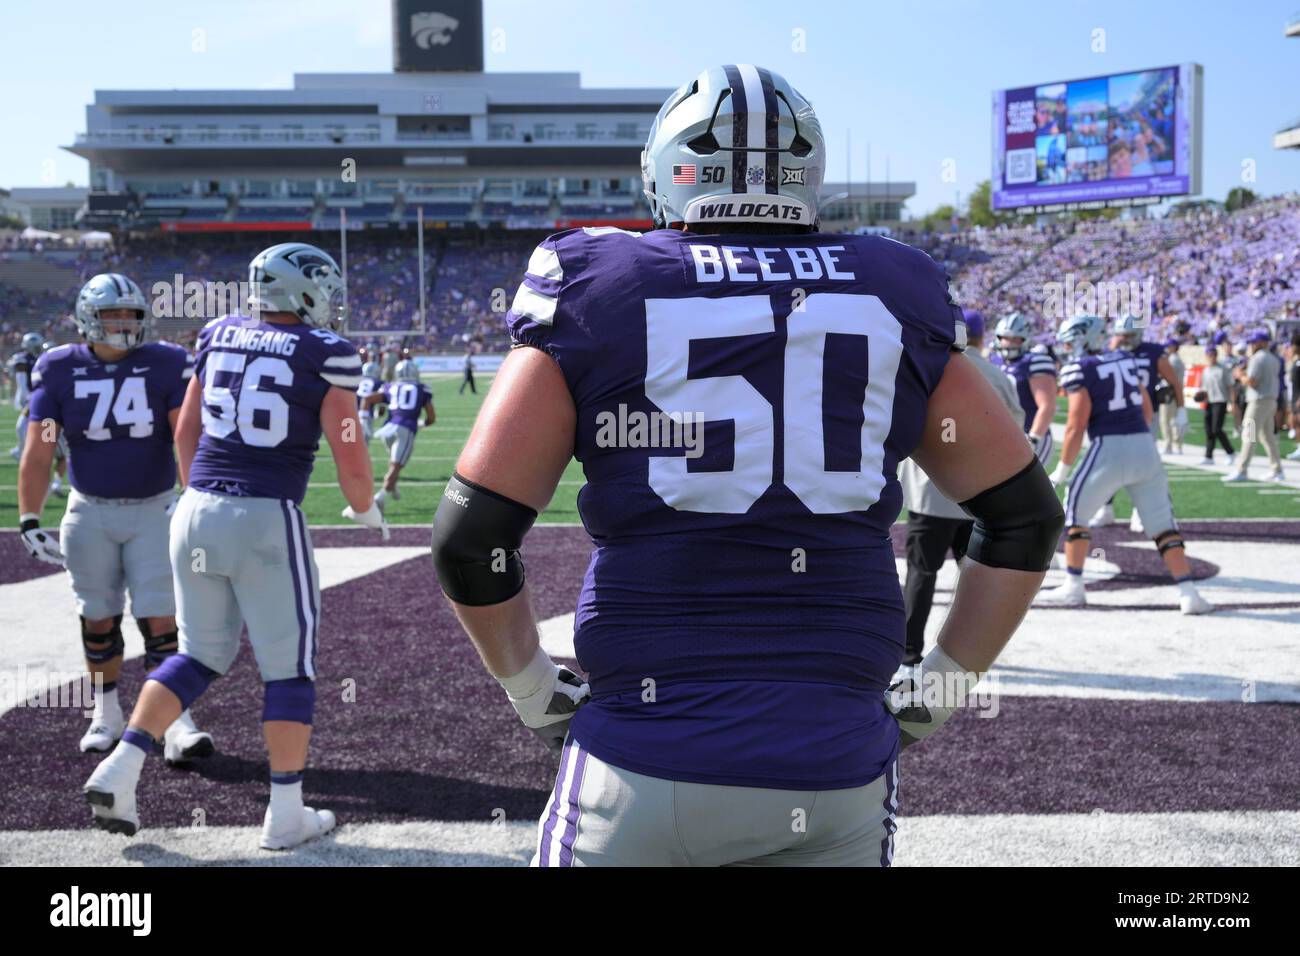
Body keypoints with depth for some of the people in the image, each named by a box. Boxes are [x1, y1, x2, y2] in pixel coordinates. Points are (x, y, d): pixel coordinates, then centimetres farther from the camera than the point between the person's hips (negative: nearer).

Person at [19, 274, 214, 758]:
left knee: (161, 619, -6)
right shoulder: (59, 369, -5)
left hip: (155, 509, -2)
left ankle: (175, 723, -3)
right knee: (98, 619, 11)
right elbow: (38, 452, -4)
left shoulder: (167, 364, -9)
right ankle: (106, 713, 29)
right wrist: (29, 521, -8)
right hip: (90, 511, 2)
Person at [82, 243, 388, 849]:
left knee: (199, 654, 20)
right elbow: (350, 458, -7)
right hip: (267, 522, -5)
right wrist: (365, 511, 13)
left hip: (197, 512, 6)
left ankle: (119, 770, 13)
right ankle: (285, 814, 13)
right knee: (289, 667, 7)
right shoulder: (325, 353, -6)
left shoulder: (218, 337, 10)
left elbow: (185, 431, 19)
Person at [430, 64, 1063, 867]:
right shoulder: (889, 300, 7)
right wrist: (945, 685, 17)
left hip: (647, 762, -2)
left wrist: (536, 692, 10)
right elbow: (1027, 516, 11)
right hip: (839, 762, 2)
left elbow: (471, 537, -3)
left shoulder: (596, 291, 0)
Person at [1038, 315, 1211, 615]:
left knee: (1073, 510, 10)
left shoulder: (1079, 369, -4)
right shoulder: (1125, 359, 15)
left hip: (1110, 447, -6)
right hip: (1145, 447, 6)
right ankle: (1188, 593, 4)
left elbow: (1077, 424, -9)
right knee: (1162, 522, 9)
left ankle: (1073, 589, 11)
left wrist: (1061, 470, -2)